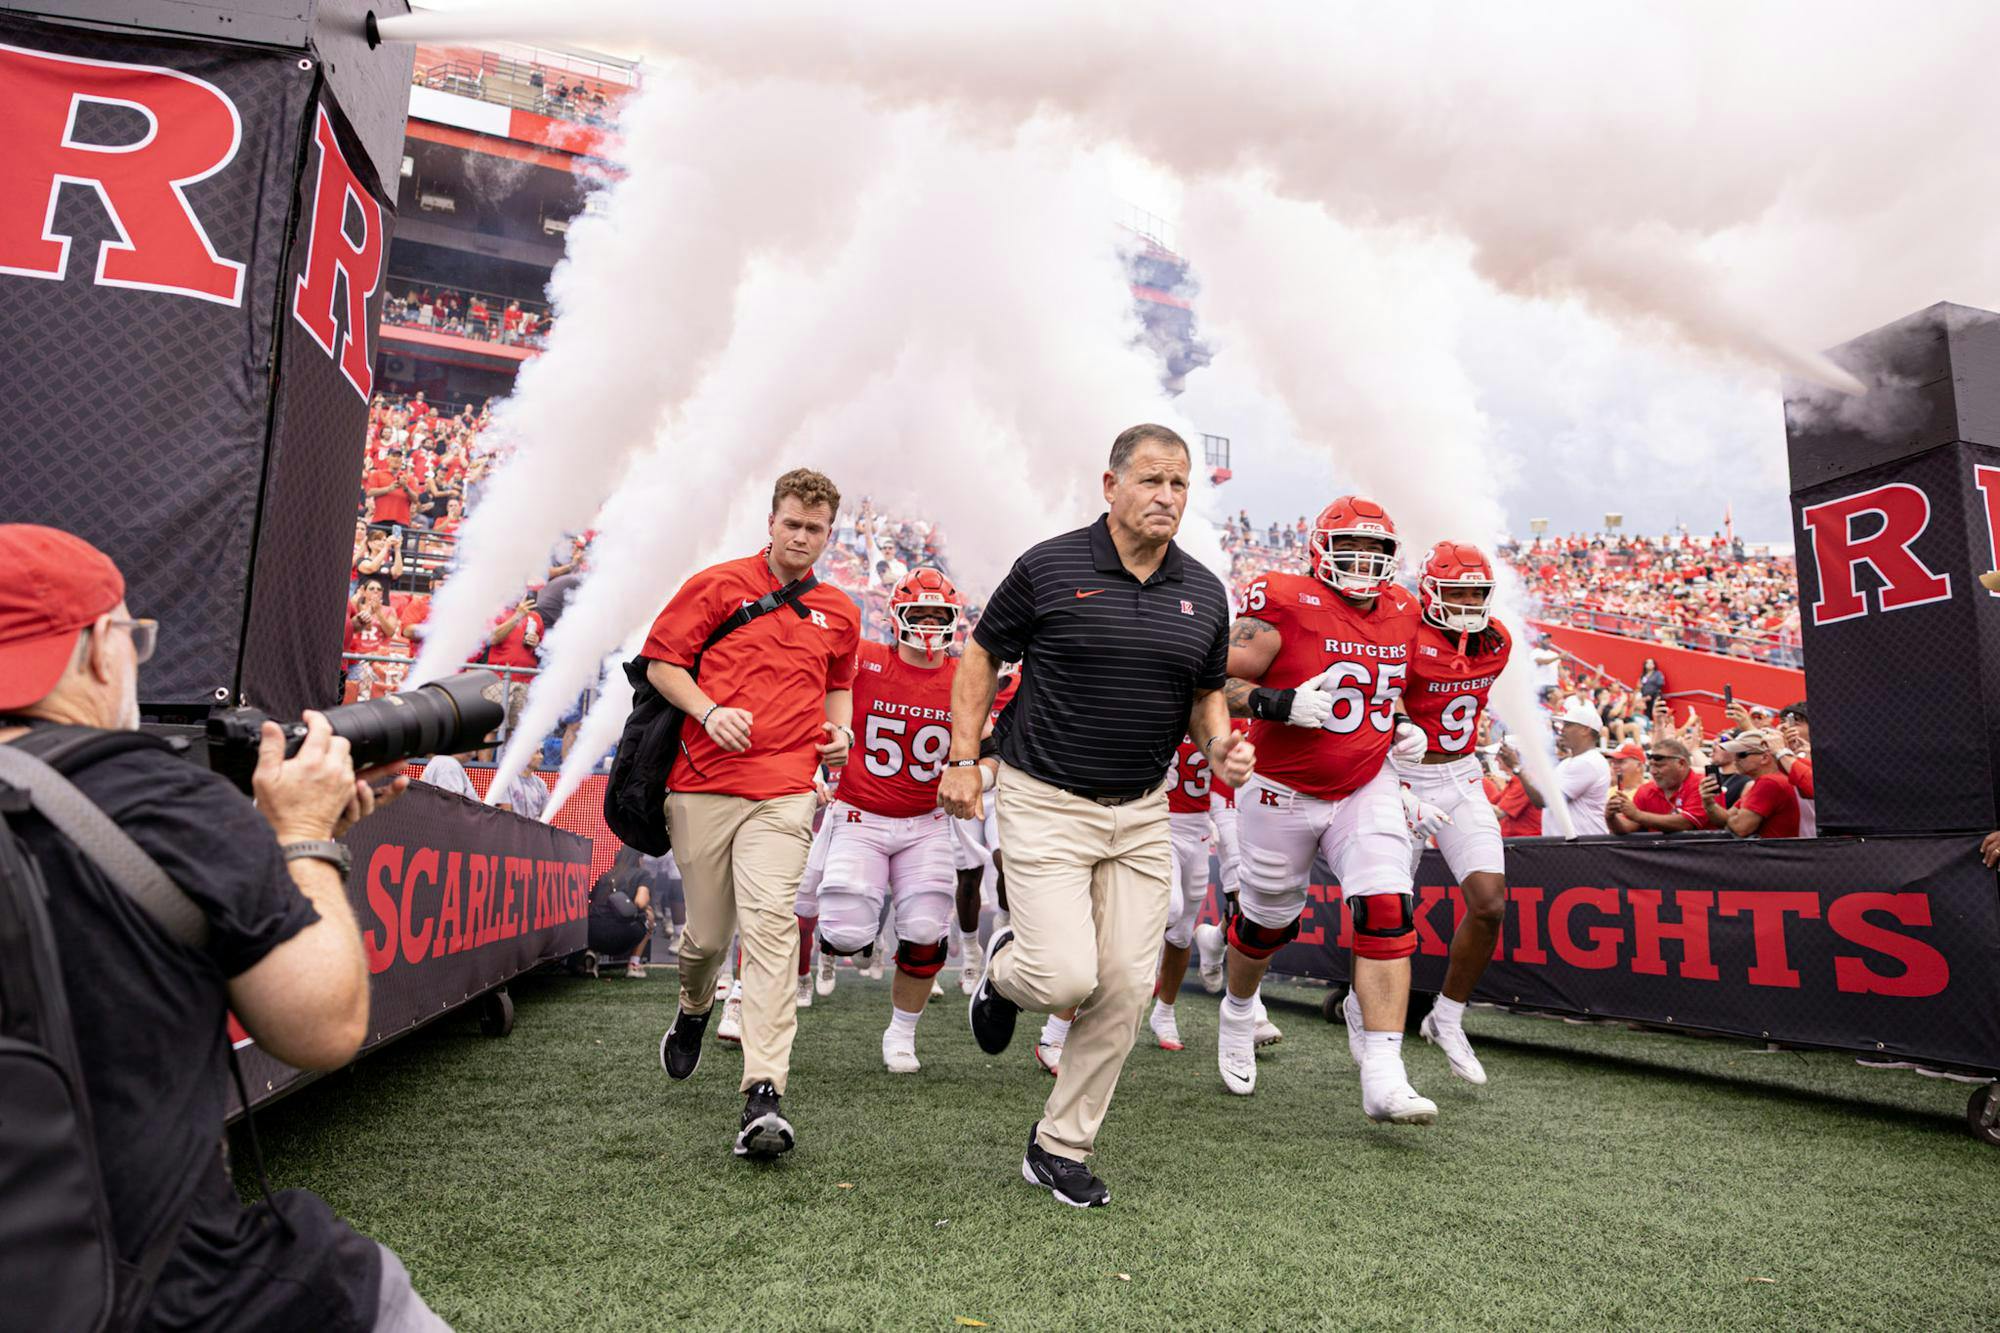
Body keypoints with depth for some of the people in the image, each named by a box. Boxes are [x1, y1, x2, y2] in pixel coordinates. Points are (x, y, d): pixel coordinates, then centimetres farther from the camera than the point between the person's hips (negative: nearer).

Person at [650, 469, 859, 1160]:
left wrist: (842, 729, 9)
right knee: (708, 932, 8)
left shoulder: (839, 612, 14)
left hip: (784, 791, 1)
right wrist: (708, 712, -12)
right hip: (703, 783, 0)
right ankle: (693, 1009, 44)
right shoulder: (717, 585, 4)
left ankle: (764, 1094, -15)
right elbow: (660, 661, 4)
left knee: (769, 924, -15)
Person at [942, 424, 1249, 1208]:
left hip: (1141, 812, 5)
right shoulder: (1049, 567, -8)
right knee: (1066, 978, -13)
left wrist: (1219, 746, -4)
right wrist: (963, 759, -4)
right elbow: (983, 655, 2)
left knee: (1126, 988, 4)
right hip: (1045, 802, -4)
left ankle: (1061, 1148, 23)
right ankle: (1006, 969, 25)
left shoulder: (1203, 593, 6)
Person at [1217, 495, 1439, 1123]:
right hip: (1284, 793, -4)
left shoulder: (1401, 613, 4)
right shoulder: (1286, 604, -16)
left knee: (1388, 912, -14)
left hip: (1367, 788, 4)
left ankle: (1383, 1077, -9)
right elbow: (1216, 681, -16)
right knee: (1267, 919, 14)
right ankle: (1236, 1014, 44)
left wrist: (1401, 728, 4)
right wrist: (1279, 704, -30)